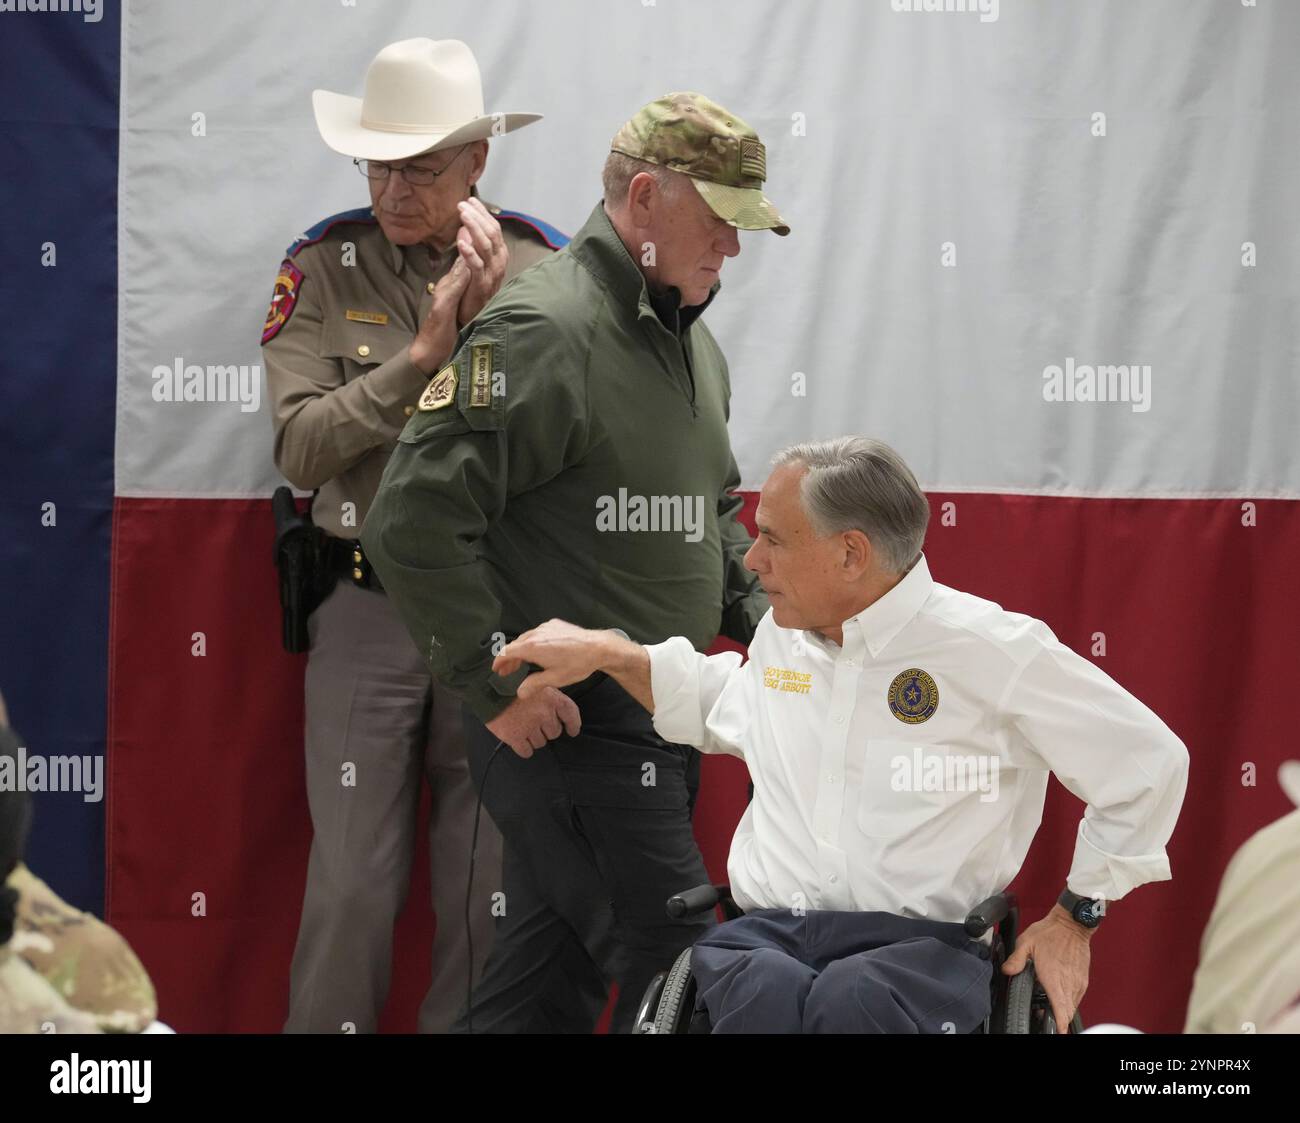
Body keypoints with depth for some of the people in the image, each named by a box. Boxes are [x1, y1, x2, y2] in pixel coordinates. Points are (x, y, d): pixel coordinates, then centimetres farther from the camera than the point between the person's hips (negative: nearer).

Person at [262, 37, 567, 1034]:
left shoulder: (542, 269, 0)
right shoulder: (325, 269, -1)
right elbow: (301, 449, -11)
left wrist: (488, 319, -15)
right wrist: (422, 352, -16)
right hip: (366, 612, -1)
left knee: (487, 884, 8)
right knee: (352, 884, 2)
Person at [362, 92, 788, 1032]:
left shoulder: (691, 341, 15)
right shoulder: (544, 333, -16)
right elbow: (413, 520, -21)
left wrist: (756, 615, 13)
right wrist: (496, 687, -20)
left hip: (658, 728, 9)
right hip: (567, 726, -9)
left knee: (544, 990, 14)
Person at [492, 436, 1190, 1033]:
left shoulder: (993, 648, -2)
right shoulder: (781, 635, 17)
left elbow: (1149, 760, 5)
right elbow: (723, 708, 42)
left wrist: (1074, 919, 7)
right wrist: (610, 653, 30)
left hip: (919, 941, -3)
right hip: (763, 934, 3)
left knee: (849, 1002, -41)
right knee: (764, 994, -37)